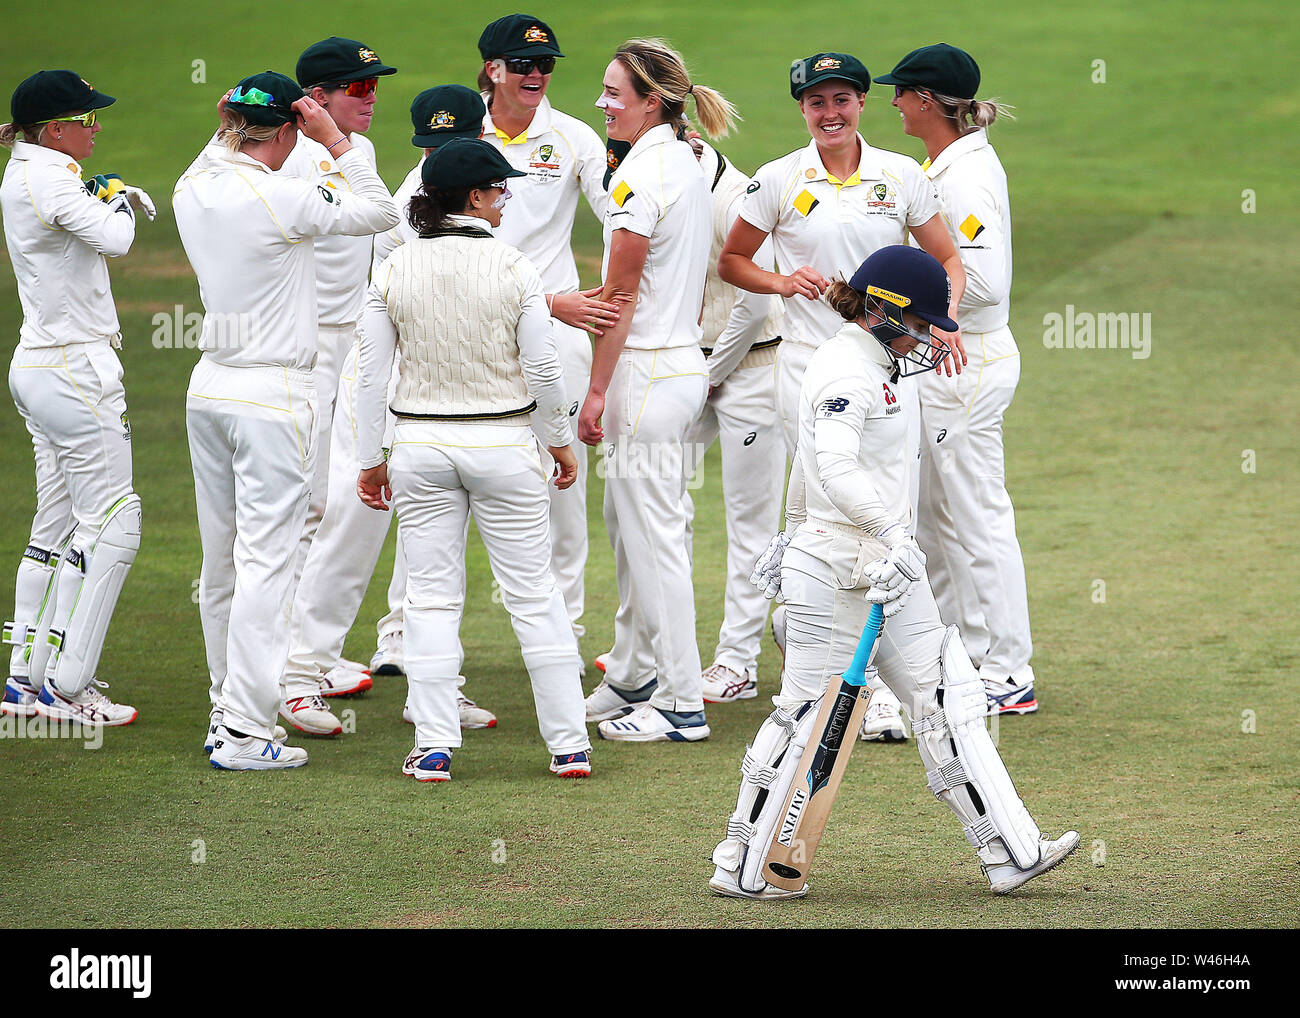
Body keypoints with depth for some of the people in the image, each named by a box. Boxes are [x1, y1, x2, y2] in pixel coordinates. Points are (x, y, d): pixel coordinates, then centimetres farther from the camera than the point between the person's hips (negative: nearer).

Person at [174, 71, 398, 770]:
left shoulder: (191, 192, 3)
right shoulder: (281, 199, -17)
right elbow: (380, 213, -6)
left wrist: (230, 125, 20)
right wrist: (337, 142, -4)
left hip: (210, 386, 8)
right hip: (271, 395, -8)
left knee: (221, 561, 14)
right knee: (265, 562, -6)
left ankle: (226, 712, 21)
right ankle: (245, 733, -8)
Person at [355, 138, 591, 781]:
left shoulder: (396, 270, -3)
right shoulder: (512, 269, -9)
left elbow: (372, 375, -1)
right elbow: (543, 370, -6)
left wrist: (372, 459, 8)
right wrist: (561, 441, 9)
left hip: (421, 445, 2)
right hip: (504, 446, -2)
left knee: (432, 598, 6)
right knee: (533, 595, 6)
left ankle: (433, 748, 1)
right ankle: (568, 744, 8)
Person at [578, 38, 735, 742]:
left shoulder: (644, 171, -17)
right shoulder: (688, 164, 12)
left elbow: (620, 294, -17)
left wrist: (598, 389, -13)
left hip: (646, 369, -10)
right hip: (683, 360, 10)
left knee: (653, 537, -3)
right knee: (625, 523, 19)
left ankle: (680, 704, 1)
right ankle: (632, 677, 28)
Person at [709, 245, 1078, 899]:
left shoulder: (868, 365, 16)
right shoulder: (846, 370, -16)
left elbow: (810, 463, 28)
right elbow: (836, 469, -32)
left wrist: (796, 533, 37)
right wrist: (892, 536, -39)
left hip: (884, 571, 10)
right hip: (840, 575, -10)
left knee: (946, 700, 6)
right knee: (810, 716, -3)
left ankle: (1010, 853, 4)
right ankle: (743, 868, 7)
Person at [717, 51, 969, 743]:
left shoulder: (901, 176, 5)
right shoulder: (780, 181, 2)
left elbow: (947, 258, 12)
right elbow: (731, 261, 12)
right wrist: (781, 282, -8)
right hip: (810, 367, -2)